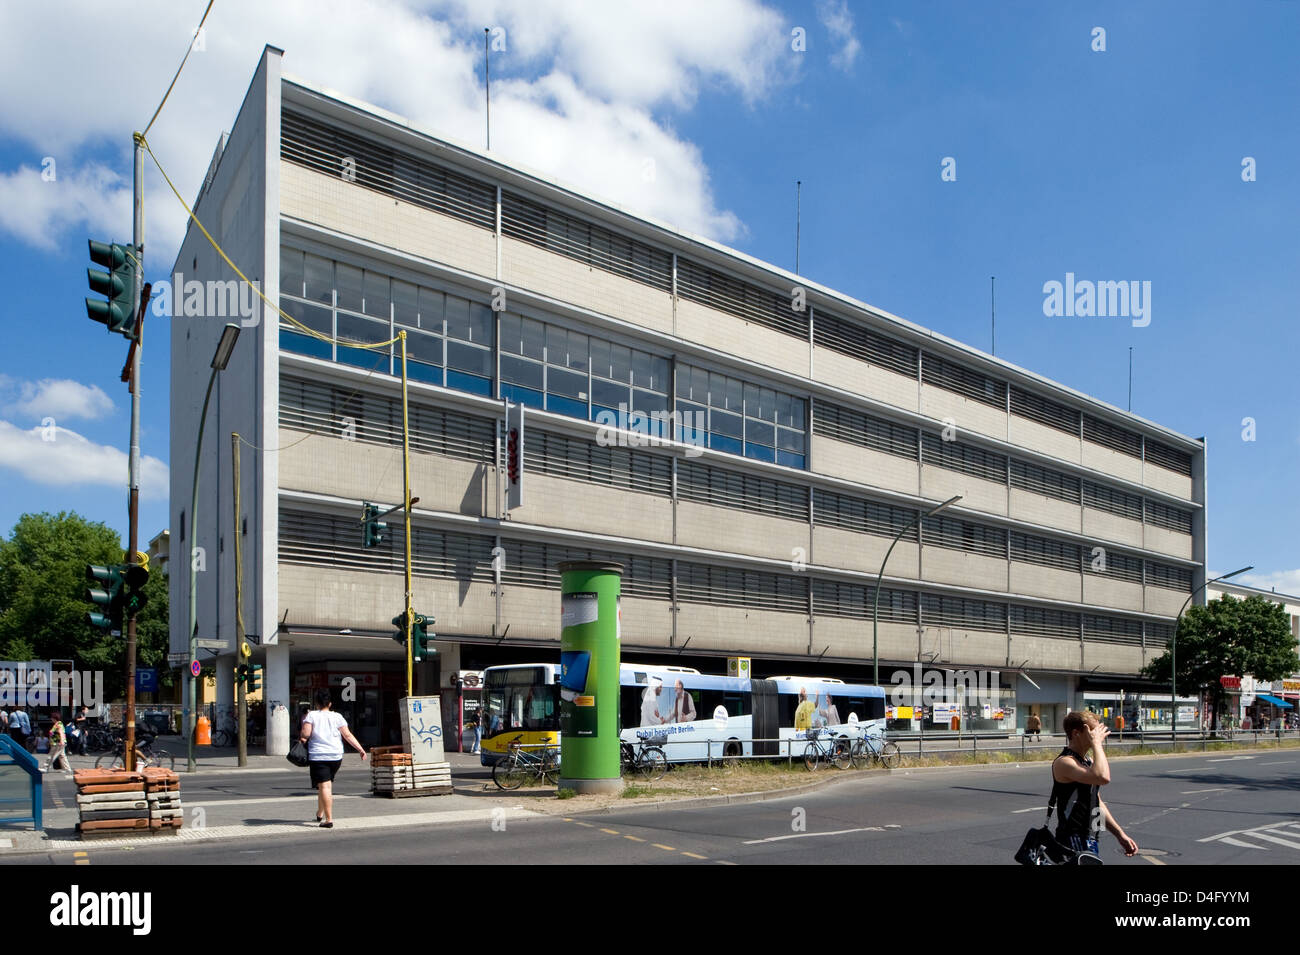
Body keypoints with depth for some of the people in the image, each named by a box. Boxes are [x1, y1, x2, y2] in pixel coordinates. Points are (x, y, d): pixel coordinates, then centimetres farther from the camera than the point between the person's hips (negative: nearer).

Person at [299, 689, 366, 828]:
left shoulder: (311, 715, -3)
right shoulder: (337, 717, 4)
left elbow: (305, 734, -13)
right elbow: (348, 735, 0)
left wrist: (301, 735, 11)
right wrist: (361, 749, 3)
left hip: (318, 756, -4)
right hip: (336, 756, 4)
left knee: (324, 787, -5)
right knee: (327, 784, 21)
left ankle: (328, 819, -11)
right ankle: (320, 814, 33)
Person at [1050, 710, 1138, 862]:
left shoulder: (1088, 762, 15)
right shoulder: (1064, 762, -18)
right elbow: (1103, 778, -35)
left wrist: (1120, 835, 22)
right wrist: (1096, 743, -22)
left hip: (1090, 843, 10)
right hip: (1074, 843, -10)